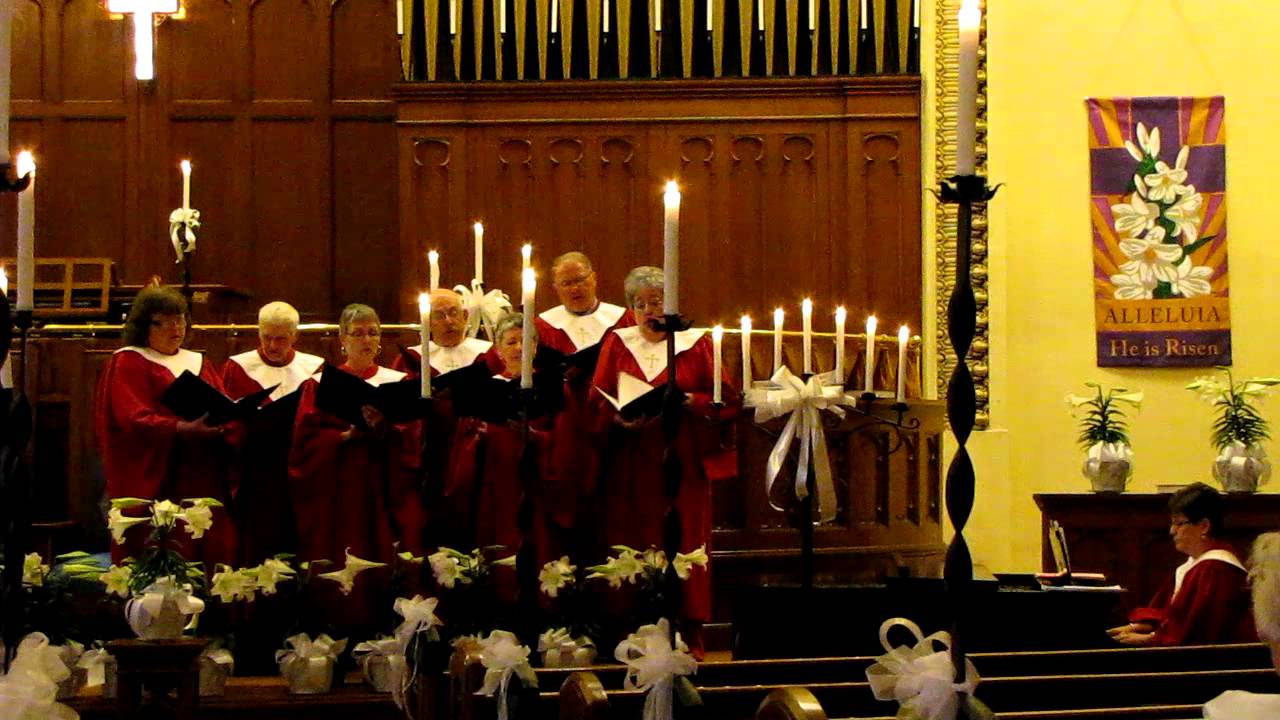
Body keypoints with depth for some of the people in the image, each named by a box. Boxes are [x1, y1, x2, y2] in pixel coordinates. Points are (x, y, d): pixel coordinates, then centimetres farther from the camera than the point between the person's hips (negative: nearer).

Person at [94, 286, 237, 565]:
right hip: (156, 479, -5)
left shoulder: (198, 363, 21)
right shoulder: (128, 362, 2)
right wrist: (184, 429, -24)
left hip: (205, 480, 5)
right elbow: (134, 420, -11)